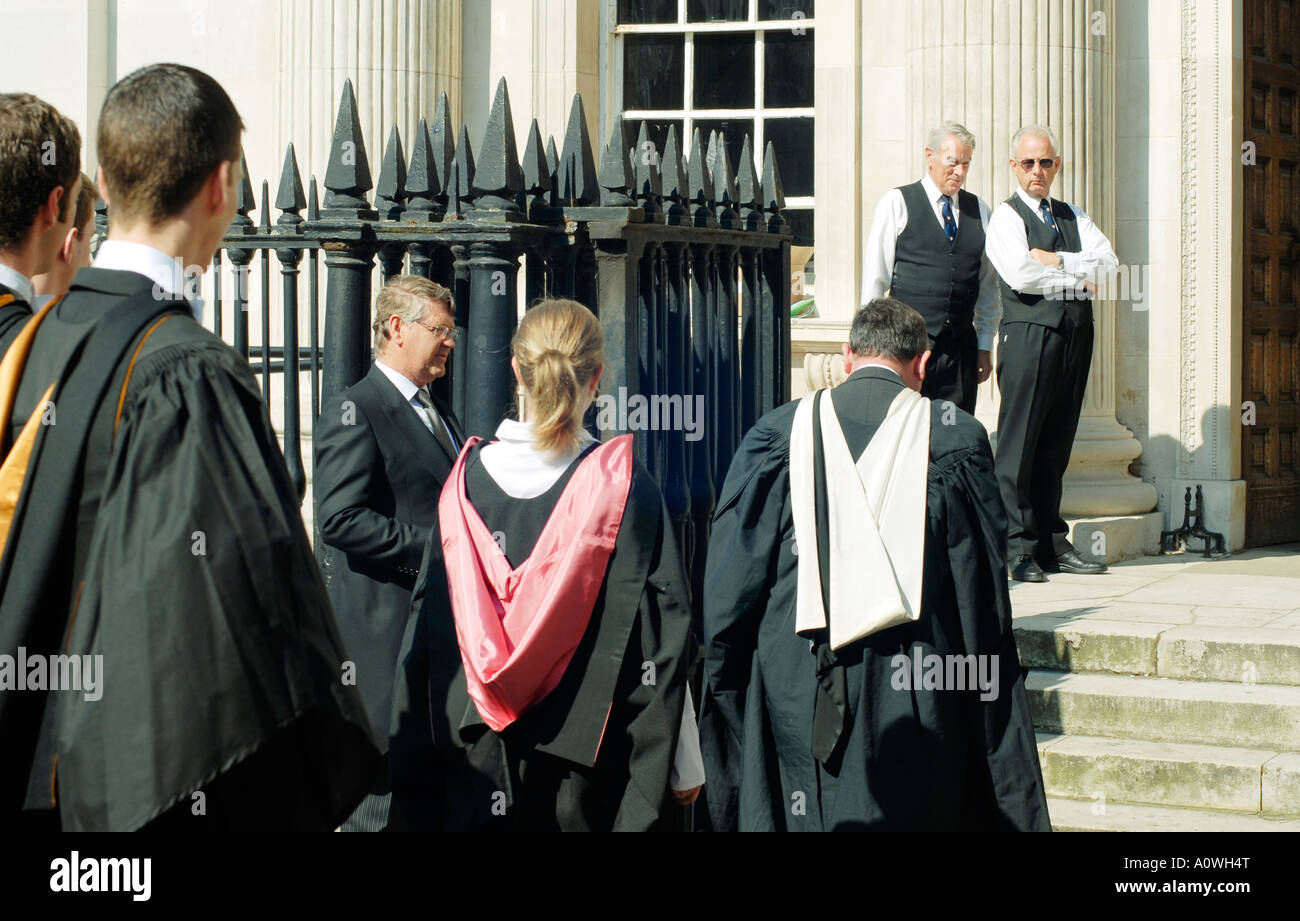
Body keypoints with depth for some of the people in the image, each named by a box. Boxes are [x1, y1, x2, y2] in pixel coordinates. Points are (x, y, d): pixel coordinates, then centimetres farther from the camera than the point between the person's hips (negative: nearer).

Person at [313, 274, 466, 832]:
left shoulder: (436, 410, 20)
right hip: (387, 635, -9)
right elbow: (341, 519, -20)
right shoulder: (355, 411, -9)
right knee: (382, 793, -5)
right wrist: (436, 547, -20)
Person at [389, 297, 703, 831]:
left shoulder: (466, 481, -2)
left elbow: (426, 635, 3)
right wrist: (683, 765, -1)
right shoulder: (624, 487, -10)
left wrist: (414, 766, 12)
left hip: (480, 766, 2)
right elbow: (664, 642, -8)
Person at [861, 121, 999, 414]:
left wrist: (985, 346, 11)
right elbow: (875, 279, 0)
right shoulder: (896, 204, 2)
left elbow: (988, 285, 16)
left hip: (961, 347, 4)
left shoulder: (978, 210, 14)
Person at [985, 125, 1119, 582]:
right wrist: (1078, 280, -3)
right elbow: (1020, 274, -13)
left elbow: (1108, 263, 6)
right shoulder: (1006, 217, 2)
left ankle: (1052, 543, 11)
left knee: (1057, 441, 8)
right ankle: (1018, 548, -6)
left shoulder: (1073, 216, 20)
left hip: (1075, 333, 6)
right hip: (1029, 332, -6)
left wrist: (1058, 262, -7)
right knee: (1020, 441, -8)